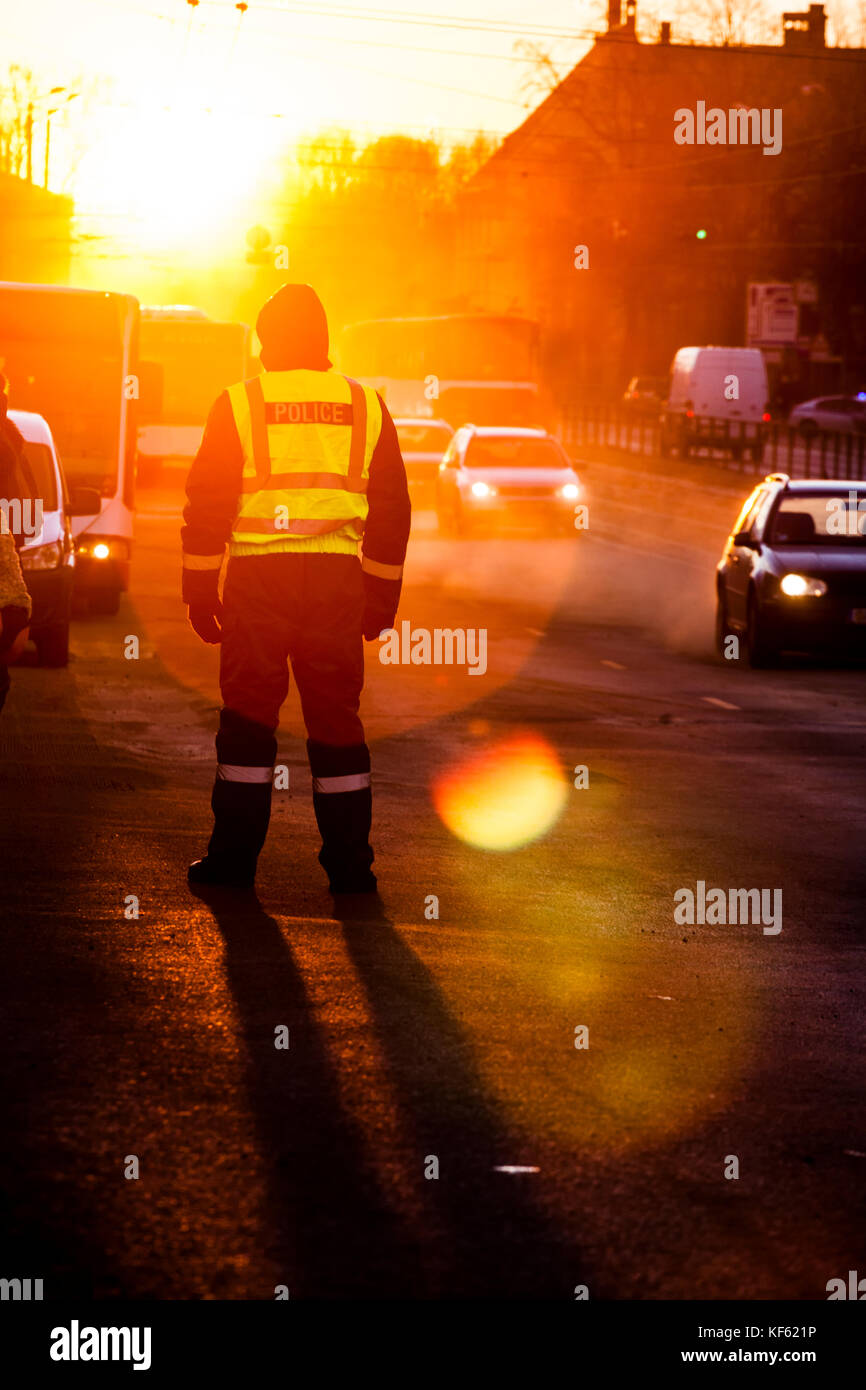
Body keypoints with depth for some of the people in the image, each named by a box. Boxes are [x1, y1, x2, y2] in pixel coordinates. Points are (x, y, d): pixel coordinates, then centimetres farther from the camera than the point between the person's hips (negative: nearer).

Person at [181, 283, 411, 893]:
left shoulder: (238, 405, 0)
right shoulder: (366, 407, 8)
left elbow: (207, 504, 0)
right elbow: (392, 510, 12)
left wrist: (200, 590, 7)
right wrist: (382, 597, 18)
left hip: (258, 577, -2)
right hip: (337, 579, 2)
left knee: (249, 713, 4)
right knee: (336, 716, 6)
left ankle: (234, 857, 6)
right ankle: (350, 863, 6)